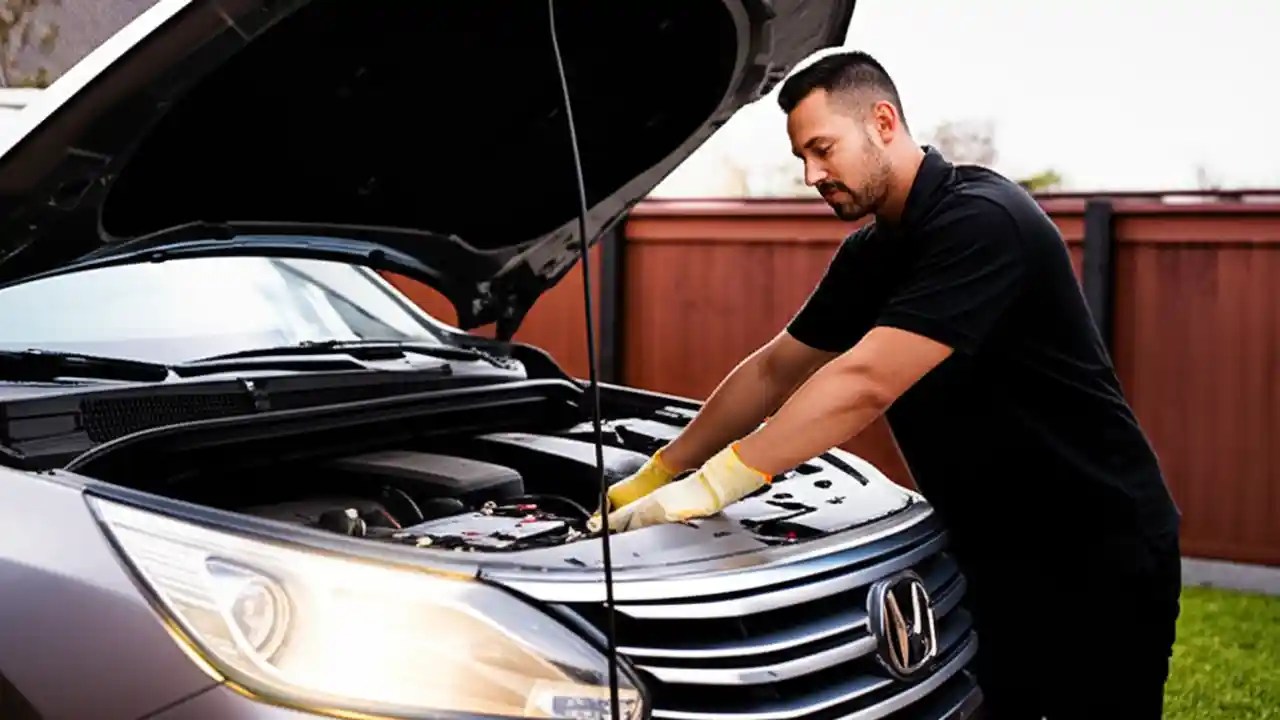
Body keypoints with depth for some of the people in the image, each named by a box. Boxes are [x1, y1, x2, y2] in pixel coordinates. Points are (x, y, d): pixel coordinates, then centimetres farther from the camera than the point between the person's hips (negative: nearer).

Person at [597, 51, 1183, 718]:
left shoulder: (980, 220, -22)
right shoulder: (870, 253, 6)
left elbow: (865, 382, -29)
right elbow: (772, 370, 14)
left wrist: (707, 486, -28)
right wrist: (656, 475, 9)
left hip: (1098, 559, -8)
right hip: (999, 556, 8)